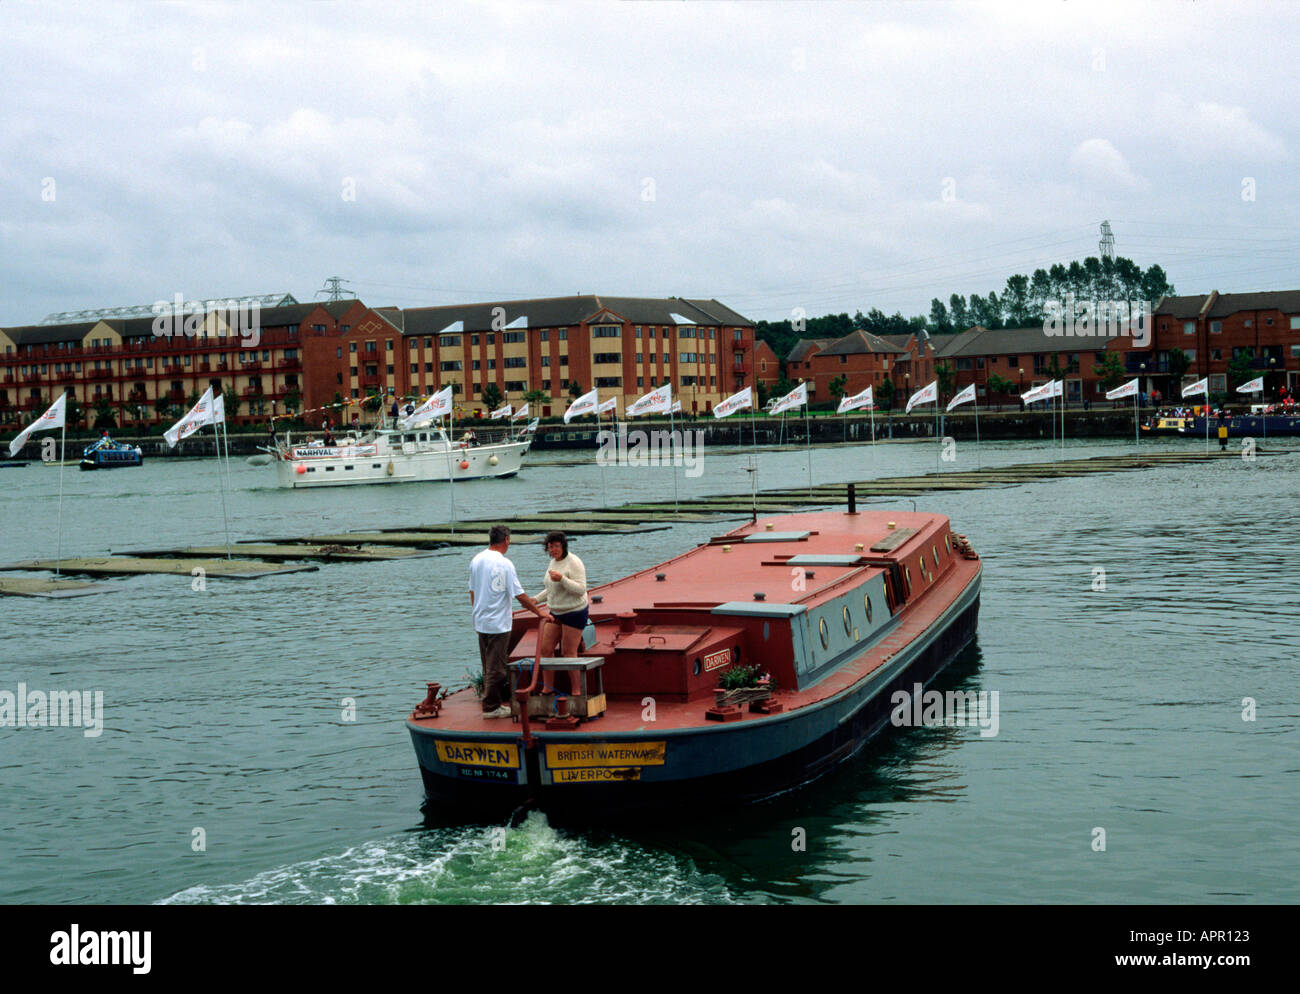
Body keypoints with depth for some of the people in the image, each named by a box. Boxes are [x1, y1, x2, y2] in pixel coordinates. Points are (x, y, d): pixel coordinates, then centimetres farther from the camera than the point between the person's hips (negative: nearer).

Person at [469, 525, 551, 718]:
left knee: (490, 666, 15)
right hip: (499, 623, -7)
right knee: (496, 667, 0)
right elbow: (520, 596, -15)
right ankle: (491, 707, 5)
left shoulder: (475, 561, 5)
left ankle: (504, 701, 25)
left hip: (481, 622, 7)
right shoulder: (504, 564, -17)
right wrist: (540, 612, -4)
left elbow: (472, 593, 12)